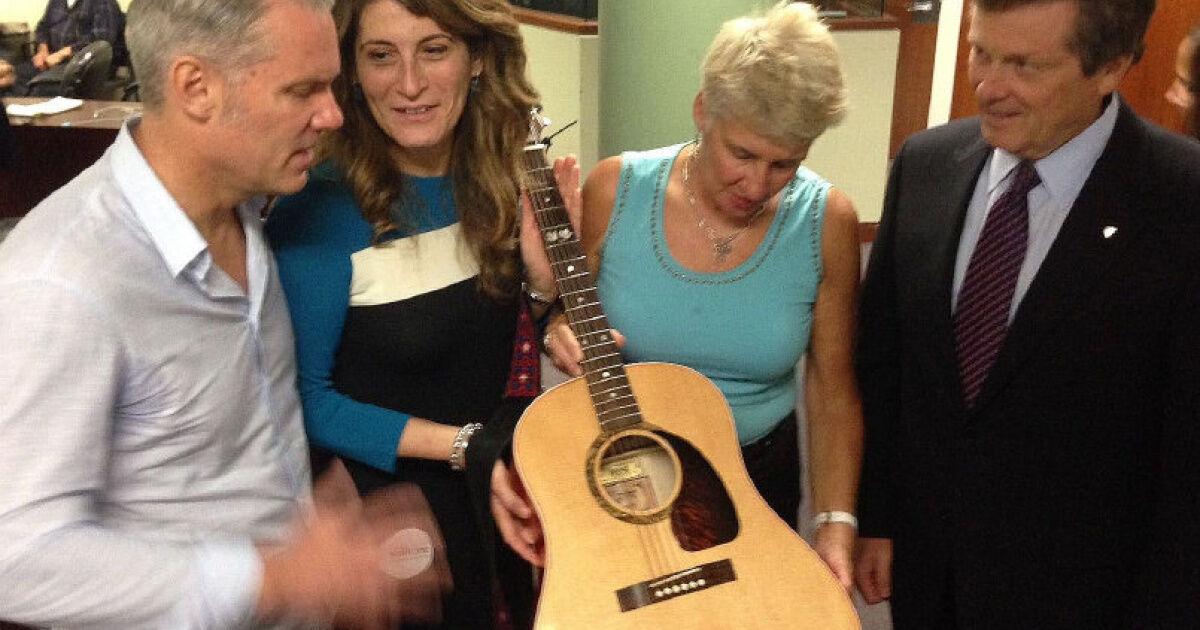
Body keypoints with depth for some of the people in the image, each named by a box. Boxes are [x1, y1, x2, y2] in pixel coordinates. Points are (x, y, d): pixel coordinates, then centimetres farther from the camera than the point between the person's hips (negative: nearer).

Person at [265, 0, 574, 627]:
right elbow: (305, 399, -12)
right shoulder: (317, 212, -18)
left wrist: (546, 271, -11)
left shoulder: (499, 183, -4)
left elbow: (509, 340, 8)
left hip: (514, 481, 4)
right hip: (388, 500, -4)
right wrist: (466, 448, -17)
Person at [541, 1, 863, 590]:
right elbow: (560, 312, -1)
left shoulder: (826, 222, -14)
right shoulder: (615, 189, -14)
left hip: (756, 476, 0)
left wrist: (835, 522, -16)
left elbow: (831, 388, -8)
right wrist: (561, 333, -24)